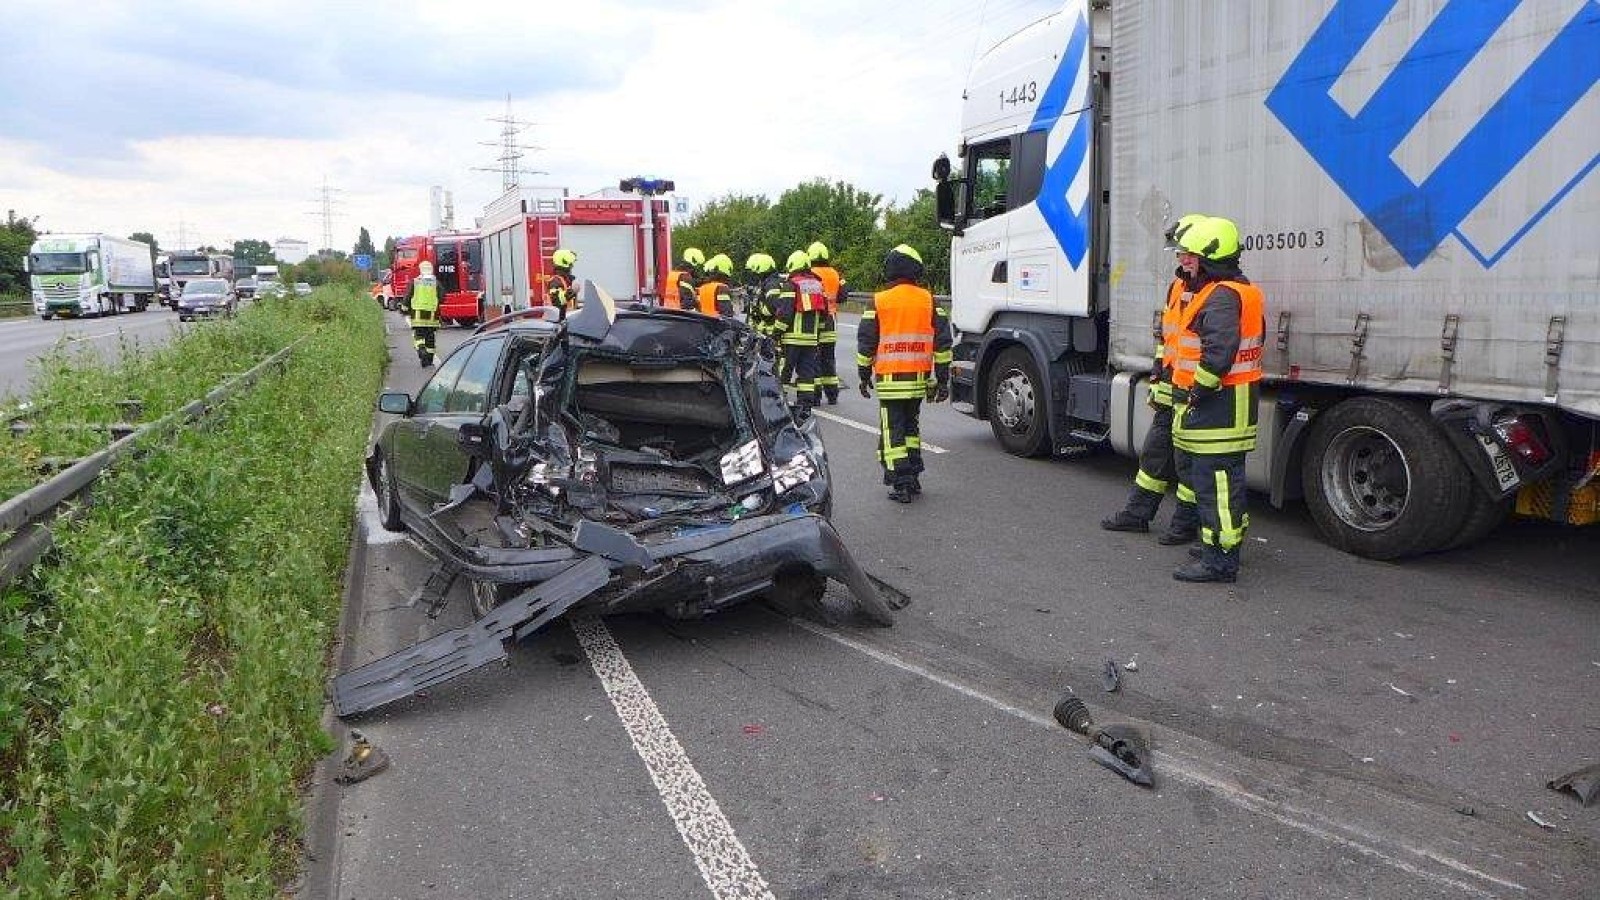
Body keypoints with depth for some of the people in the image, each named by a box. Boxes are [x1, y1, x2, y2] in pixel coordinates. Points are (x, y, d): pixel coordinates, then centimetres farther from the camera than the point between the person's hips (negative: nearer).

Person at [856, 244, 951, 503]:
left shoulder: (879, 301, -5)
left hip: (889, 380, -4)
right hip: (919, 379, 4)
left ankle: (901, 484, -4)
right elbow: (942, 342, 3)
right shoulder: (928, 301, 3)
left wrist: (864, 375, 11)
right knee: (911, 428, 19)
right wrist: (943, 379, 9)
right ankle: (913, 478, 24)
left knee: (892, 433, 0)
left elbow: (866, 343, -1)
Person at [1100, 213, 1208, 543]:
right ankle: (1137, 513, 27)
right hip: (1170, 391, 9)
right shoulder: (1179, 283, 13)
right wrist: (1157, 377, 17)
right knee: (1155, 451, 16)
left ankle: (1186, 523, 16)